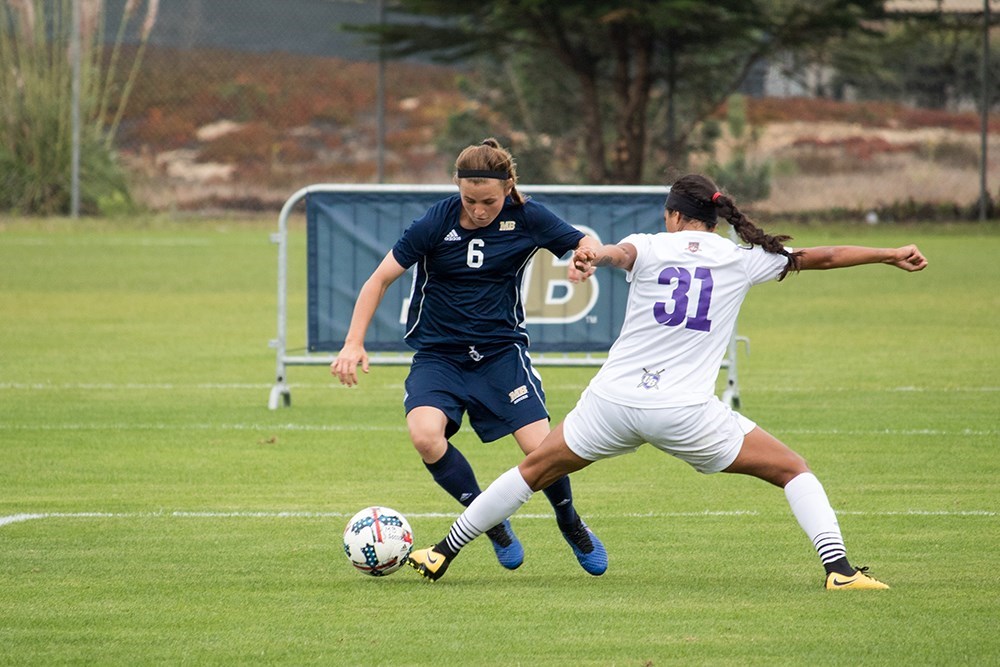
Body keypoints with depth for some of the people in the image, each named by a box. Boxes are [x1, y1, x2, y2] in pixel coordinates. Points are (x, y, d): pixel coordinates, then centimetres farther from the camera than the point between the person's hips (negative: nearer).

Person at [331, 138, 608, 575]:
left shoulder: (526, 218, -9)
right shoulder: (436, 222, -14)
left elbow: (585, 244, 3)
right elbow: (382, 278, -7)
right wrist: (353, 343, -14)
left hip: (501, 350, 1)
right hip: (438, 354, -1)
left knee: (541, 448, -15)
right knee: (425, 434, -29)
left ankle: (571, 525, 19)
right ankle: (491, 522, -6)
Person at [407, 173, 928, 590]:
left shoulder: (651, 247, 4)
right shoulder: (742, 259, 7)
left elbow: (620, 253, -20)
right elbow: (820, 257, 11)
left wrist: (594, 255, -44)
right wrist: (890, 255, 24)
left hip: (614, 402, 1)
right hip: (686, 412, -1)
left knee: (534, 470, 21)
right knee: (794, 471, 10)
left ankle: (443, 554, 26)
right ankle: (838, 569, -7)